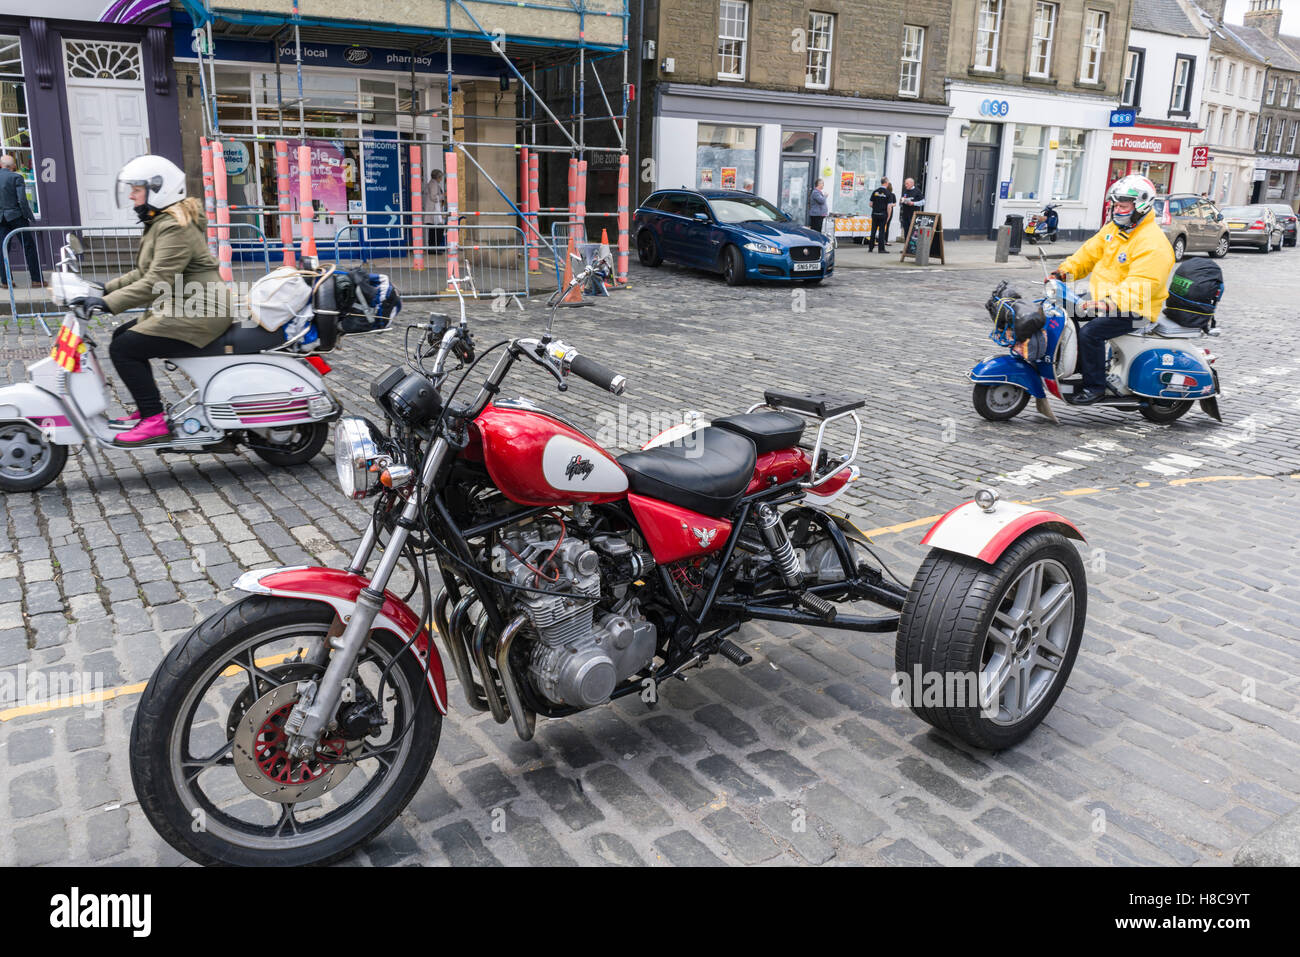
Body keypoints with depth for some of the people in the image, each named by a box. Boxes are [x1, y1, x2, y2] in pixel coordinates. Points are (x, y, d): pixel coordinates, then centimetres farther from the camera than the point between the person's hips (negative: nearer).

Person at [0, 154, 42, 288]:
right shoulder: (16, 177, -7)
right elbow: (22, 200, -14)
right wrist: (29, 217, -7)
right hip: (16, 215, -4)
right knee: (29, 246, 1)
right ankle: (36, 279, -1)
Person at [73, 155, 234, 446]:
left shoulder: (175, 227, -16)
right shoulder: (159, 223, 20)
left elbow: (157, 282, -24)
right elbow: (144, 273, 25)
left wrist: (109, 303, -24)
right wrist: (106, 288, 14)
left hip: (199, 314, -11)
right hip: (180, 310, 11)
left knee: (124, 348, -15)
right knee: (122, 336, 15)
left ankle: (154, 421, -11)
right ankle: (147, 409, 18)